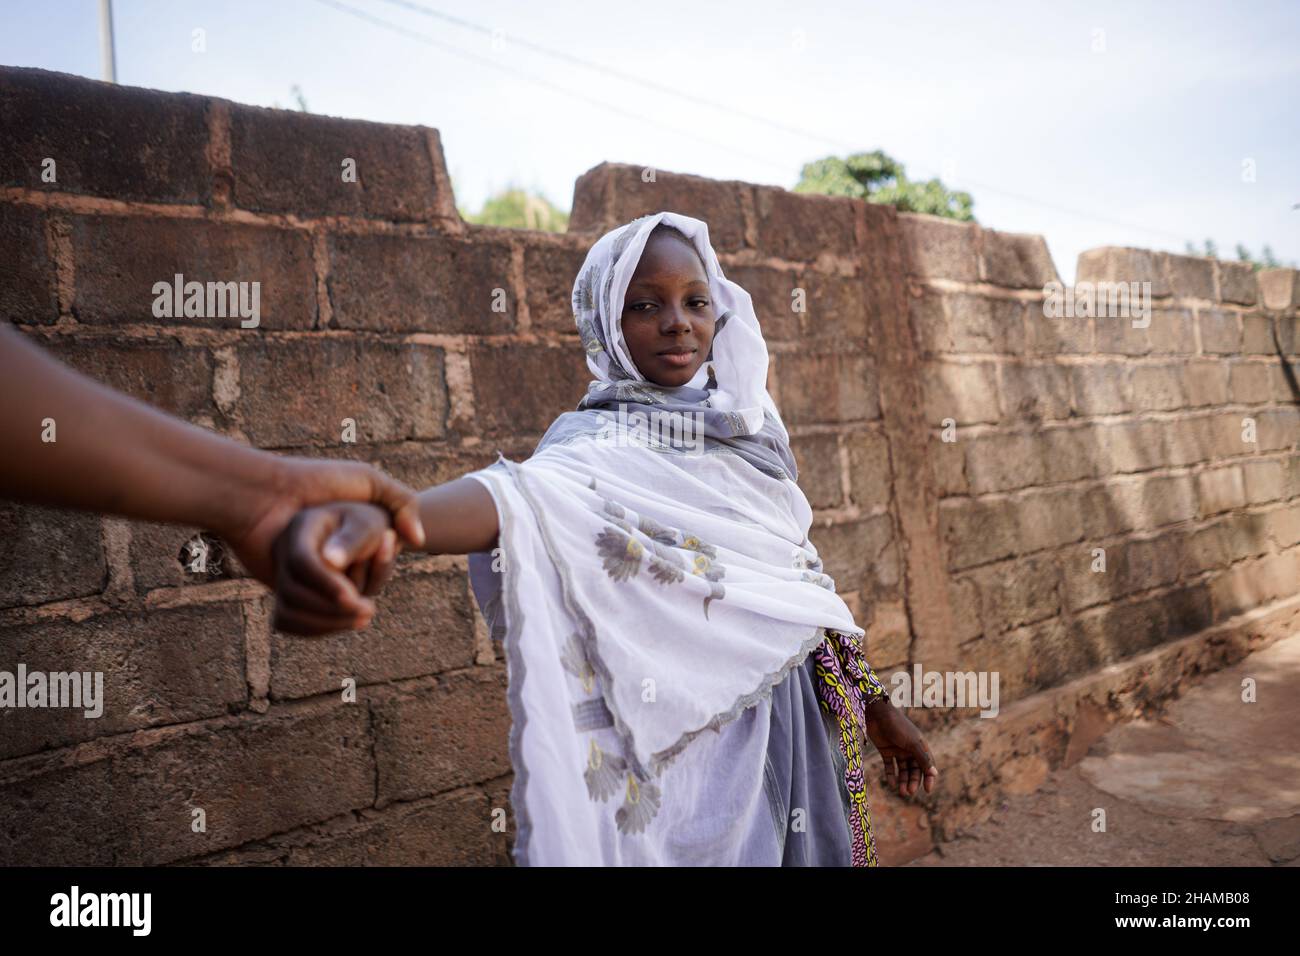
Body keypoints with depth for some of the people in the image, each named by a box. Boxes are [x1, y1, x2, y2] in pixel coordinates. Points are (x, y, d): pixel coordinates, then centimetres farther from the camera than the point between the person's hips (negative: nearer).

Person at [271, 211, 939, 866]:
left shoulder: (744, 422, 6)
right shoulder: (602, 443, -15)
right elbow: (525, 497, -38)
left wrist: (875, 704, 17)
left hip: (808, 723, 7)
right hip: (708, 740, -6)